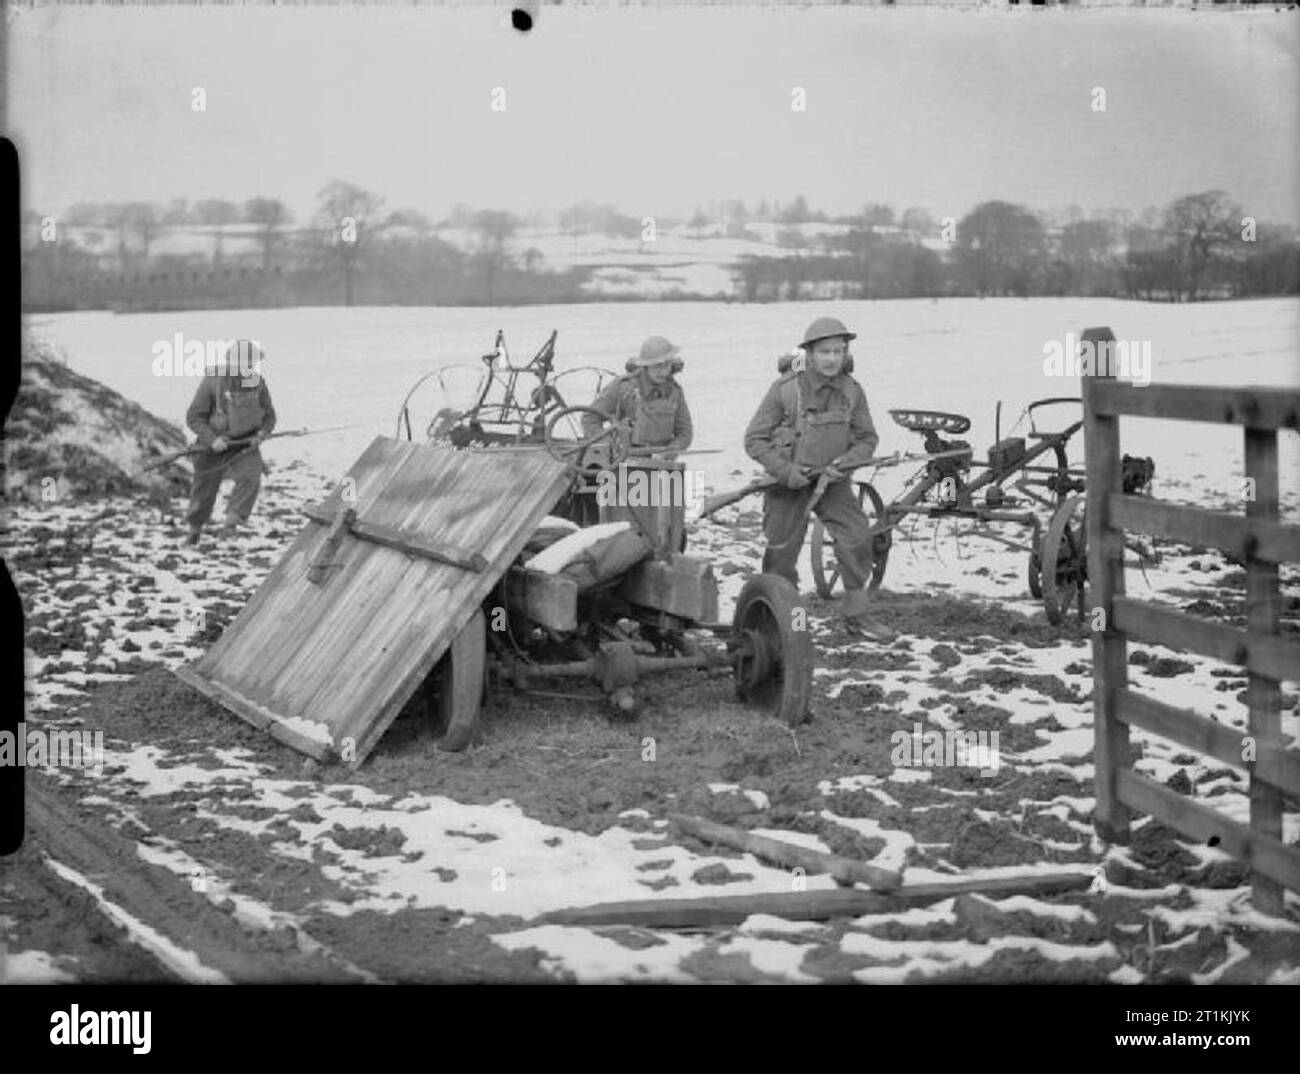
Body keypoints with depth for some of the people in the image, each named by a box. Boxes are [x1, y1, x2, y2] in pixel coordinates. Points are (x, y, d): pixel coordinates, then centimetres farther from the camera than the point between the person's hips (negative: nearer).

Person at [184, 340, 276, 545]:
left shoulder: (258, 383, -7)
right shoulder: (213, 381, -17)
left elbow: (269, 416, 7)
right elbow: (194, 417, -13)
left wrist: (262, 433, -14)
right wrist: (212, 439, -26)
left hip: (246, 444, 2)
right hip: (215, 445, -2)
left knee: (251, 476, -28)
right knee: (204, 489, 11)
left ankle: (231, 521, -21)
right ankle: (195, 528, 37)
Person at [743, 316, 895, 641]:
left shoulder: (852, 391, -5)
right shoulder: (786, 389, -15)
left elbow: (867, 438, 5)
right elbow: (754, 439, -9)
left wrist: (843, 464, -13)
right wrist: (785, 471, -19)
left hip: (832, 480, 3)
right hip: (789, 481, -3)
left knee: (858, 537, -11)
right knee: (782, 552, 4)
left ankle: (856, 614, 1)